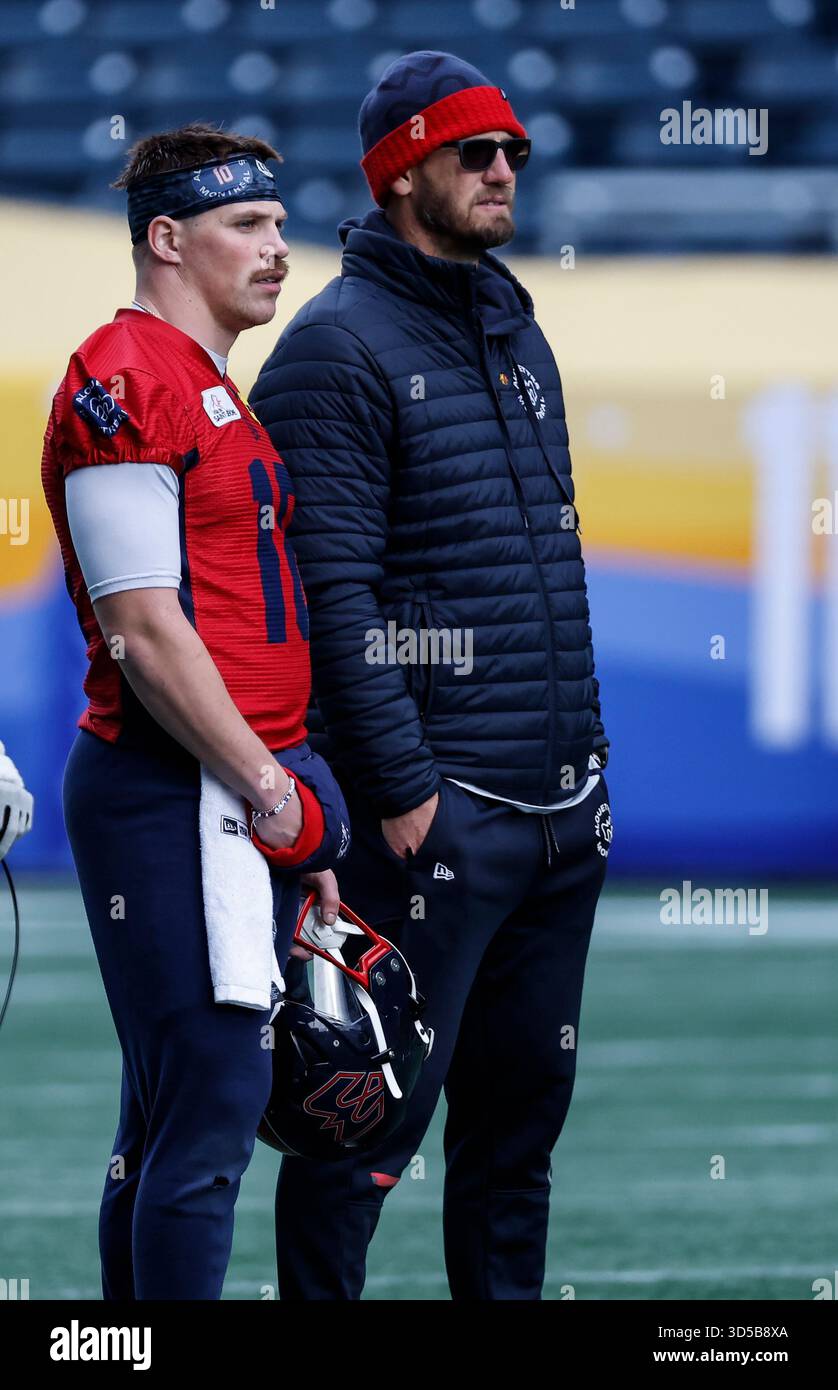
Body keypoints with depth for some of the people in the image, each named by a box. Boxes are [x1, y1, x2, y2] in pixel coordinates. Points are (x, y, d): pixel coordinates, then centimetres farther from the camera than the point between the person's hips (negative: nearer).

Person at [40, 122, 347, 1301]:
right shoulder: (124, 379, -11)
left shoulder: (219, 393, 20)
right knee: (210, 1105, -11)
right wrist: (269, 789, -16)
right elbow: (147, 636, -17)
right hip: (169, 795, -10)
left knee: (172, 1113, 13)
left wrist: (301, 832, 17)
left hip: (244, 795, 10)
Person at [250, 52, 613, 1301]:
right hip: (436, 810, -8)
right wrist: (400, 788, -19)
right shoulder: (341, 348, -8)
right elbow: (331, 591, -15)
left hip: (561, 809, 8)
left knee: (523, 1104, 12)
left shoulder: (519, 336, 18)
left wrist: (588, 764, 17)